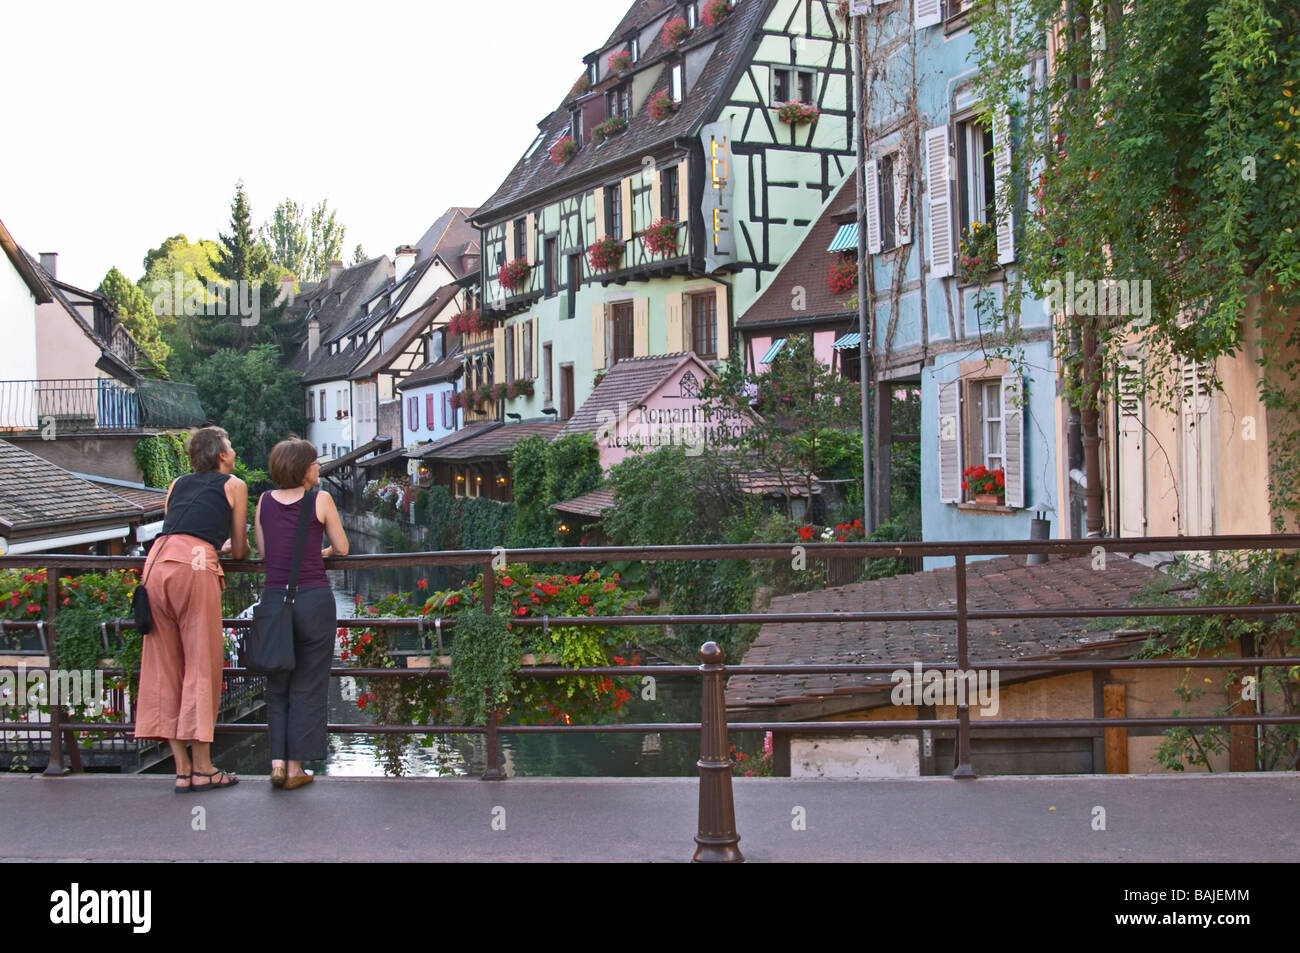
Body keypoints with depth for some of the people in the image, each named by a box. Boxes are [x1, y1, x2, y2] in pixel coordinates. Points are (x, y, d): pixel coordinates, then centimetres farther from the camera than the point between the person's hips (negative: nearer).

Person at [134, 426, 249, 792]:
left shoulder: (177, 484, 29)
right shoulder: (234, 485, 16)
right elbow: (239, 550, 18)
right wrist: (228, 548, 42)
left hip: (156, 563, 5)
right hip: (195, 566, -5)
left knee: (166, 667, 7)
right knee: (201, 665, 0)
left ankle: (182, 768, 9)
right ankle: (202, 768, 2)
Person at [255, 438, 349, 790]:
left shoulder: (265, 500, 7)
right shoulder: (321, 500, -3)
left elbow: (263, 551, 11)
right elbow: (342, 549, 5)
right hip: (314, 598, -3)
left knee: (277, 685, 14)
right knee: (307, 687, 5)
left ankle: (277, 761, 6)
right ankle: (296, 767, 6)